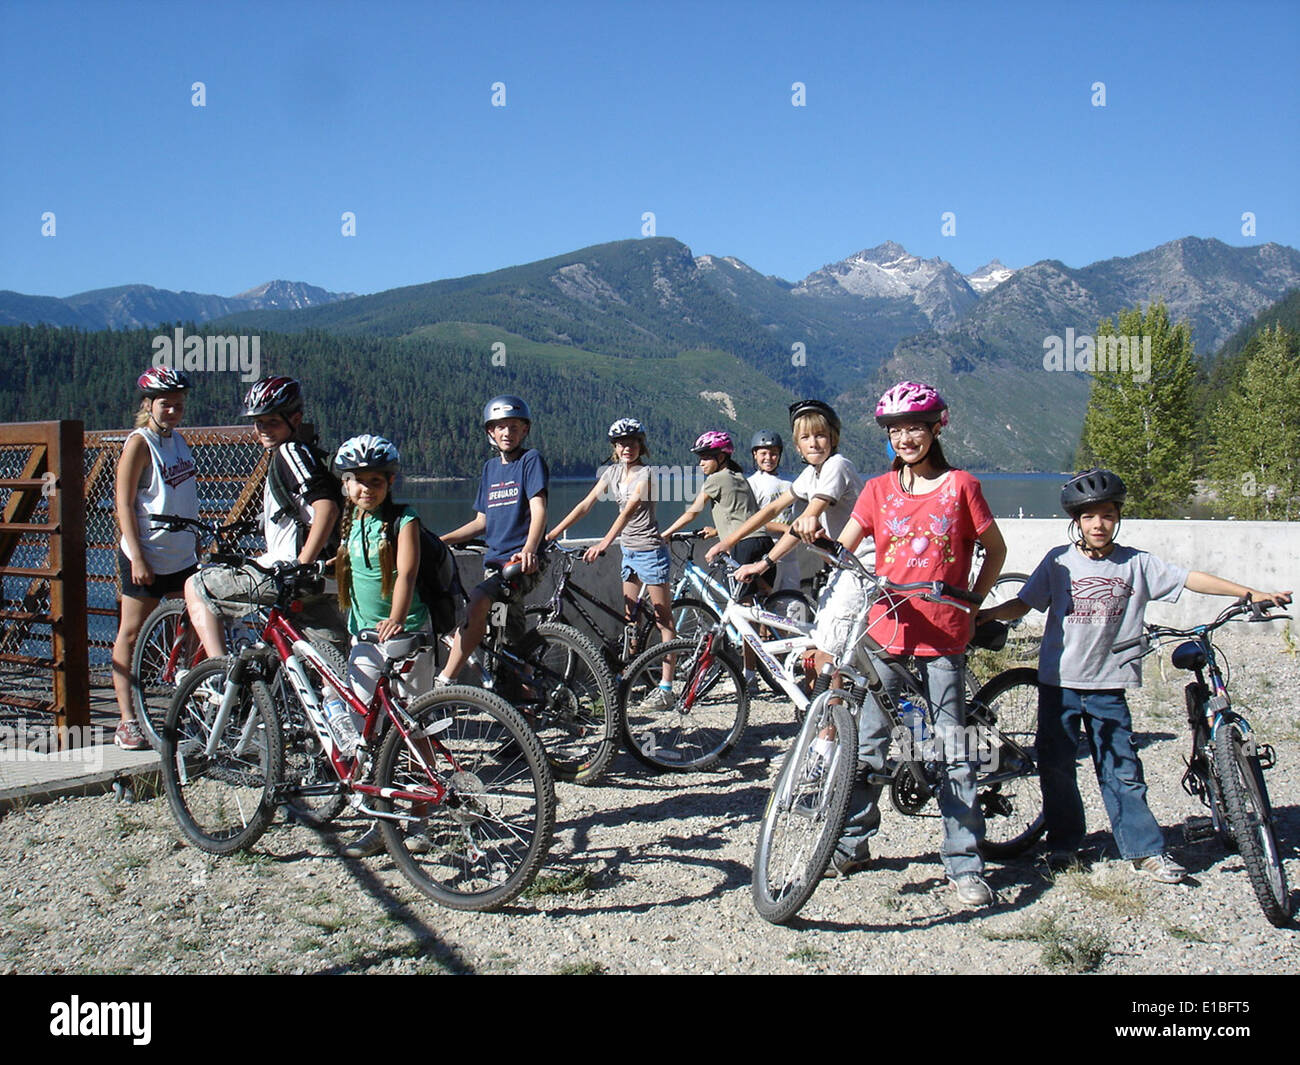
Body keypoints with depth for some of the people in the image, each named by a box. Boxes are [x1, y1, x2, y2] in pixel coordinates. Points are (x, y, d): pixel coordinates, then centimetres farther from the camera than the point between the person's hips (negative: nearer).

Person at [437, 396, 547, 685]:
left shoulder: (531, 460, -3)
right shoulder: (490, 468, 18)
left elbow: (538, 510, -16)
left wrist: (529, 549, -34)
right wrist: (439, 541, 11)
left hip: (523, 561, -8)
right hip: (495, 560, 8)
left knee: (478, 601, -30)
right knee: (512, 639, 11)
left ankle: (444, 683, -30)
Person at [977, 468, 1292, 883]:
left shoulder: (1137, 564, 2)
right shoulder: (1060, 560, -1)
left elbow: (1191, 579, 0)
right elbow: (1025, 603, -1)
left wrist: (1252, 593, -3)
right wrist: (987, 614, -18)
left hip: (1108, 685, 0)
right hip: (1059, 681, 0)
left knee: (1122, 772, 1)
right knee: (1056, 766, 6)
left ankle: (1145, 850, 10)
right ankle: (1064, 843, 21)